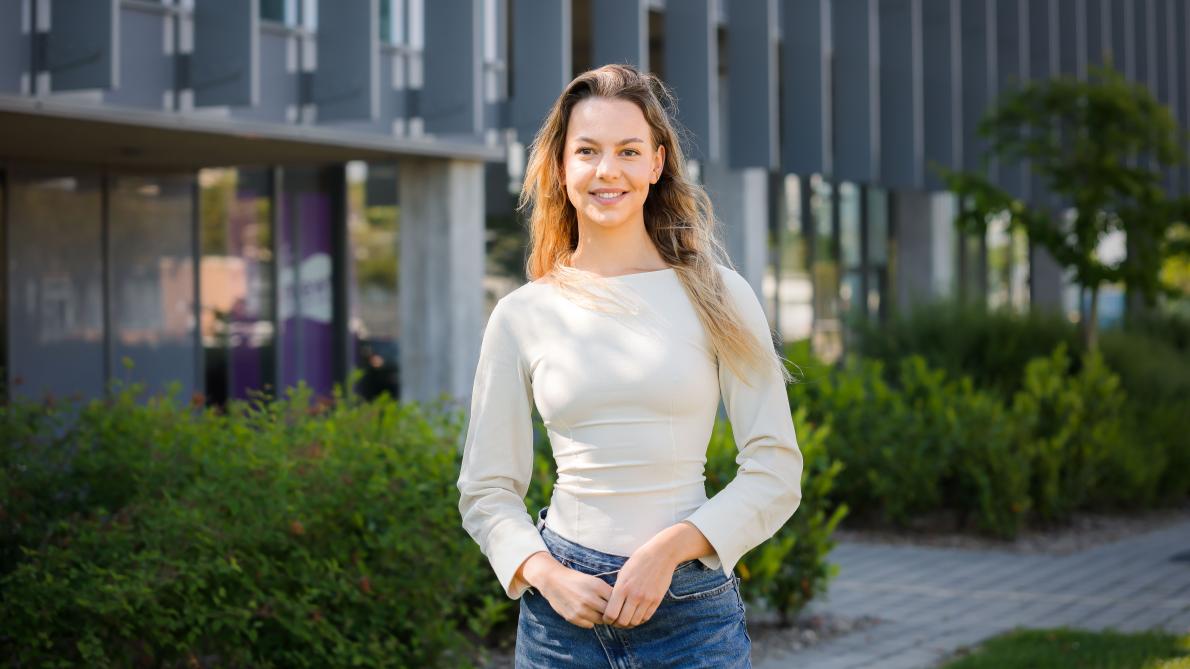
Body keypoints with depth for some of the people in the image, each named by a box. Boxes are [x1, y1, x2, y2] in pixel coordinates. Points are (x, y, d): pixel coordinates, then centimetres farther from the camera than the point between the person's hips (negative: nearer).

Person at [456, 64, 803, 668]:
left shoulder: (717, 298, -1)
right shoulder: (521, 317, 2)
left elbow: (775, 473, -2)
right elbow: (486, 491, 6)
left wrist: (670, 546, -14)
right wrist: (548, 576, -9)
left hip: (691, 606, -1)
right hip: (566, 606, 1)